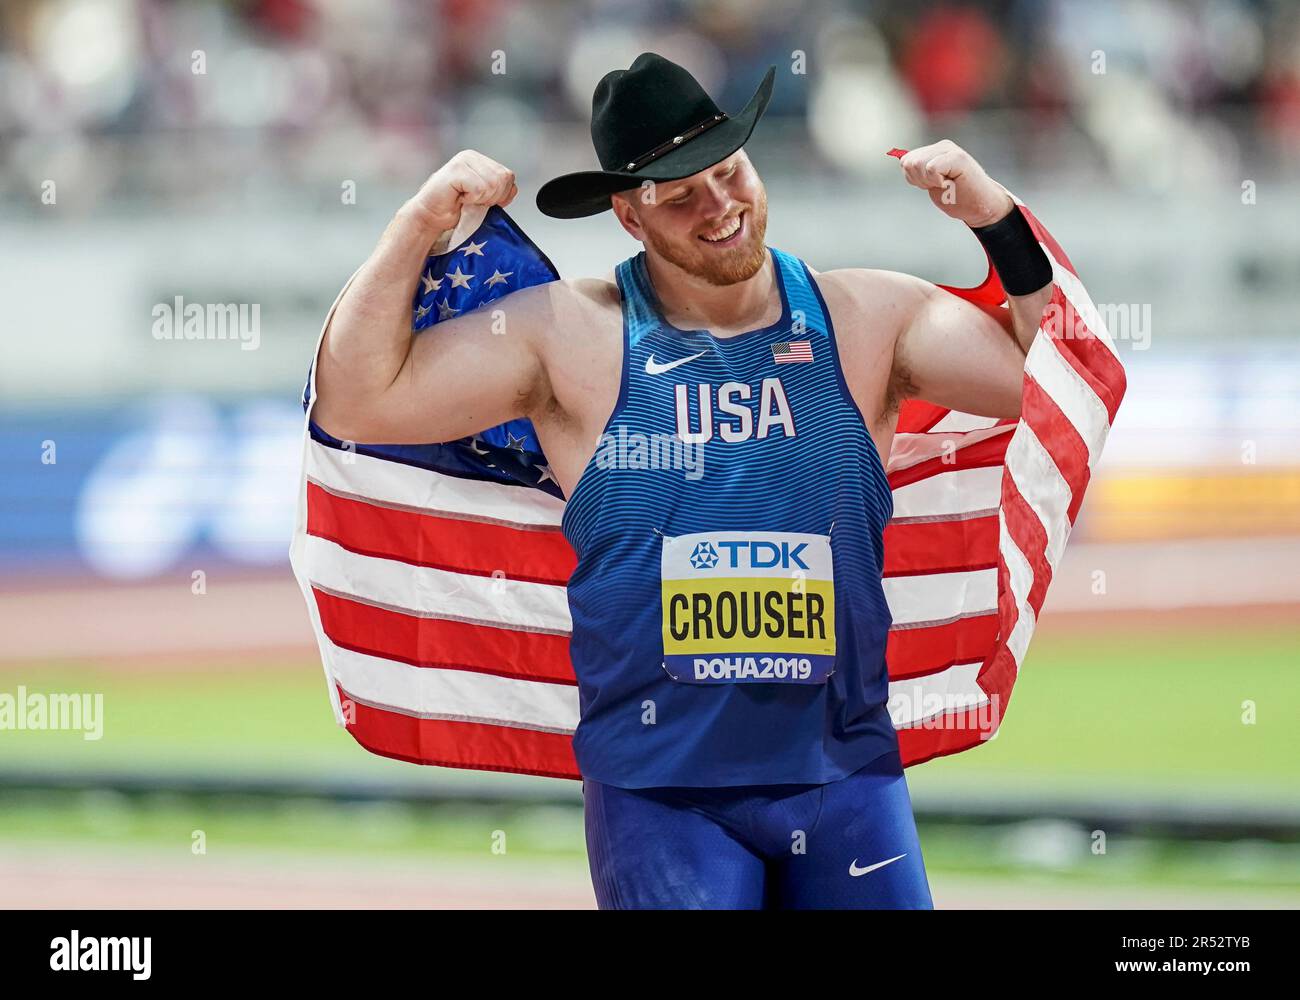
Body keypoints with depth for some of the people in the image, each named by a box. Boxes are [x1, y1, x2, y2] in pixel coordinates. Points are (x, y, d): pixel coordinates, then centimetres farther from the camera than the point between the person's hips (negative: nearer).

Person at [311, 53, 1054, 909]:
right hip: (659, 794, -1)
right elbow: (357, 404, -2)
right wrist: (420, 227, -10)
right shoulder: (573, 337, -1)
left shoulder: (868, 320, 3)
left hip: (844, 773, 2)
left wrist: (998, 221, -10)